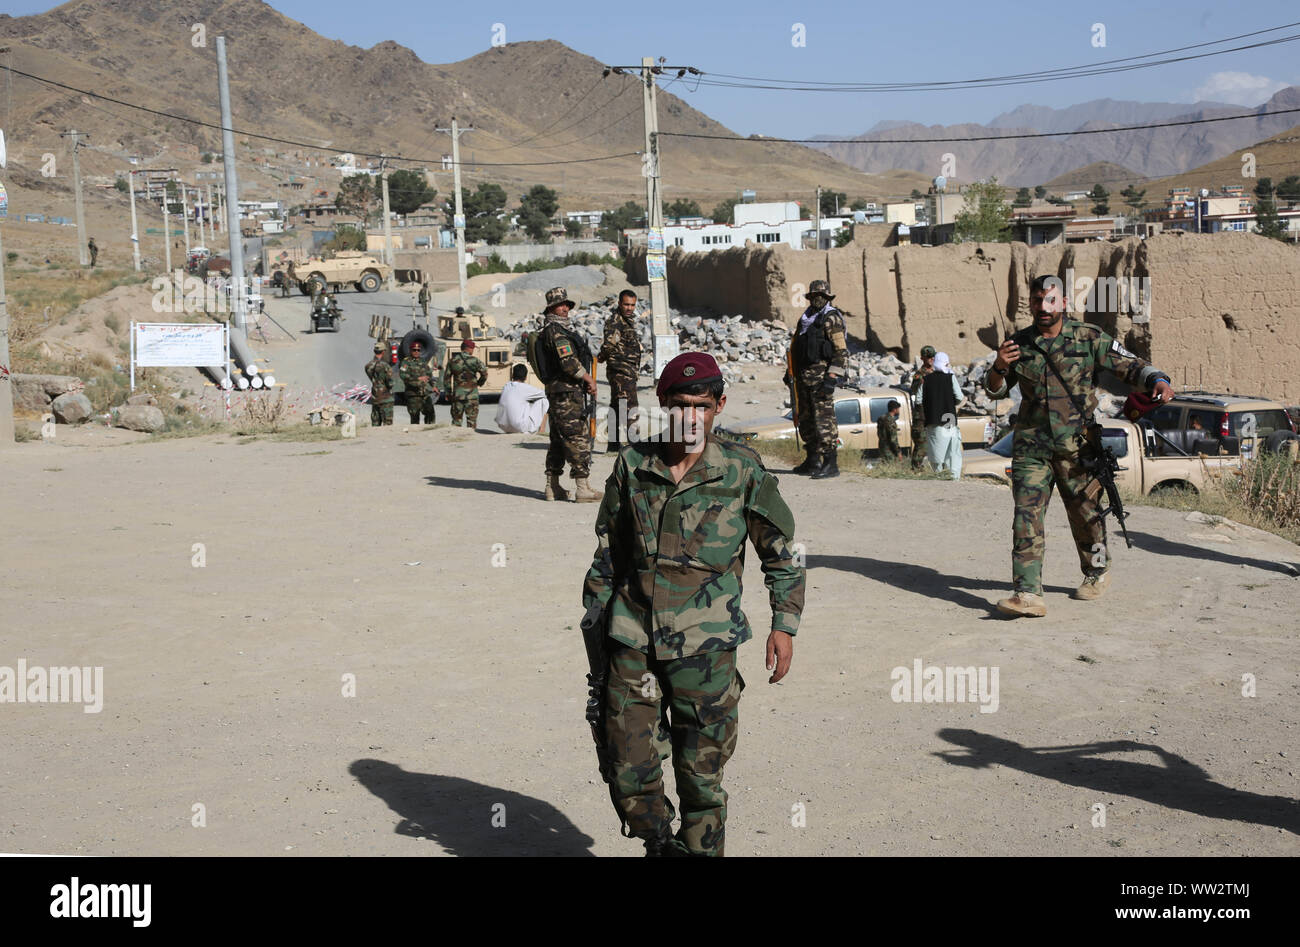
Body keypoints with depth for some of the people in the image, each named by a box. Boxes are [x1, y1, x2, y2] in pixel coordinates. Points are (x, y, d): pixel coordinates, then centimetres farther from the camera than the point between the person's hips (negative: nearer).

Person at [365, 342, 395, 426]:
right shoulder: (384, 366, -18)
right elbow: (390, 383, -14)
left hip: (374, 397, 7)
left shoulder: (368, 365, 3)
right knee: (387, 423, -2)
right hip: (385, 399, -7)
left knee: (375, 423, 14)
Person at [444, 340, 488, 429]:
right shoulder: (473, 360, -8)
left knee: (456, 419, 13)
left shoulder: (452, 360, 4)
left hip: (457, 394, 3)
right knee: (471, 419, 3)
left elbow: (446, 377, 7)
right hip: (471, 394, -3)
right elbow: (484, 372, -11)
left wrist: (448, 391, 15)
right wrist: (479, 382, 8)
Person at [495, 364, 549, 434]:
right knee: (544, 401, 8)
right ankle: (541, 428, 14)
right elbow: (543, 393, 8)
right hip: (521, 428, -6)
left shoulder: (506, 387, 8)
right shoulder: (525, 388, -7)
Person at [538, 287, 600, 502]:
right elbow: (569, 363, -21)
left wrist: (585, 380, 17)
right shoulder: (555, 331, -13)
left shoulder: (554, 330, 19)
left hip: (557, 393, 11)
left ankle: (552, 487, 18)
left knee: (558, 440, 13)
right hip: (567, 393, -11)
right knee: (578, 439, -9)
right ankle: (583, 489, -8)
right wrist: (589, 379, -11)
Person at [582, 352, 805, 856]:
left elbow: (783, 551, 8)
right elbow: (608, 550, 14)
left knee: (701, 776, 2)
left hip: (704, 648, -2)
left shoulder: (742, 472, -2)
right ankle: (660, 843, 29)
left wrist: (784, 625, 1)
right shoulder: (633, 465, 4)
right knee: (629, 774, 3)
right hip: (633, 644, 2)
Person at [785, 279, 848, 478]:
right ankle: (813, 460, 24)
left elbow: (841, 352, -14)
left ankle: (831, 464, -11)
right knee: (805, 418, 13)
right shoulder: (805, 318, 18)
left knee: (824, 418, -11)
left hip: (822, 375, -9)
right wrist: (790, 371, 25)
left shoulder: (832, 319, -7)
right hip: (803, 376, 9)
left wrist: (833, 378, -21)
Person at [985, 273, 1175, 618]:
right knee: (1027, 515, -11)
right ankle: (1028, 593, -14)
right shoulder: (1019, 344, 7)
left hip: (1077, 444, -1)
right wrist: (999, 367, -8)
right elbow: (995, 390, 13)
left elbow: (1130, 365, 1)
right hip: (1031, 444, 1)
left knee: (1085, 512, 11)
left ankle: (1097, 571, 37)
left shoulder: (1089, 338, 1)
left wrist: (1158, 380, -19)